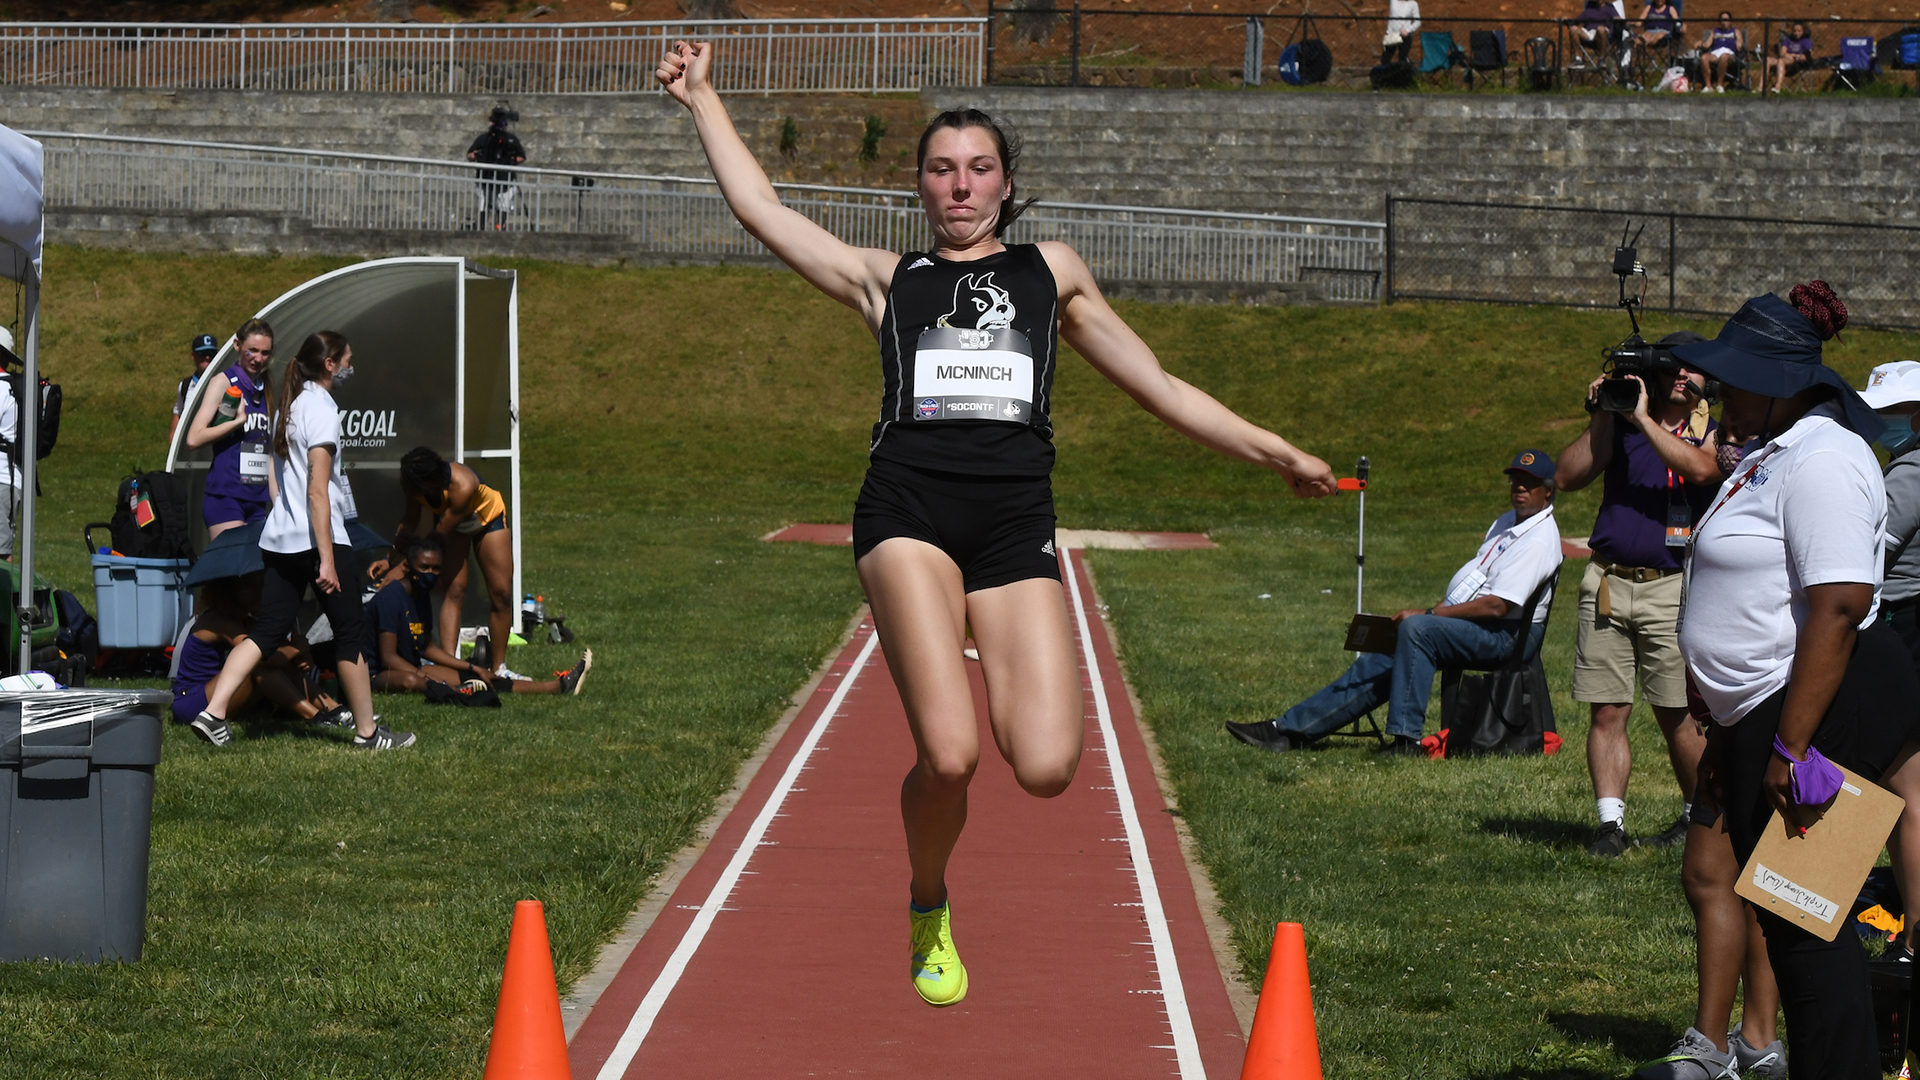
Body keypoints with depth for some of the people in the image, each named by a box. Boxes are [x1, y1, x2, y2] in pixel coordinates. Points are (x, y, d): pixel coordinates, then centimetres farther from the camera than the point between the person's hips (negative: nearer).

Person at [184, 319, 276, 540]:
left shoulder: (265, 388, 17)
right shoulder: (223, 382, -3)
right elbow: (193, 439, -13)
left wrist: (277, 504, 18)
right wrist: (238, 420, -15)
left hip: (258, 500, 6)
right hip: (225, 496, -6)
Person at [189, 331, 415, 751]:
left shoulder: (289, 406, 15)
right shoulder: (321, 409, -13)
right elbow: (317, 490, -18)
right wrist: (327, 559, -20)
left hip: (279, 539, 9)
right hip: (319, 538, -9)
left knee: (267, 631, 6)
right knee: (349, 636, 3)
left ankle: (213, 712, -7)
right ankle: (367, 732, 11)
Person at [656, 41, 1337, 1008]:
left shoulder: (1052, 272, 25)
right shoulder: (886, 280, 21)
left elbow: (1159, 387, 27)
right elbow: (759, 208, 24)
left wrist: (1272, 452, 23)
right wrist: (701, 100, 29)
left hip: (1015, 523, 2)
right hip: (909, 509, -1)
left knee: (1045, 769, -16)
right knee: (948, 757, -20)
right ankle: (927, 914, 11)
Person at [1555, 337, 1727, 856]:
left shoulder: (1713, 432, 5)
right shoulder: (1620, 424, 11)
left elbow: (1701, 468, -17)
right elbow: (1570, 476, 4)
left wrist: (1643, 418, -17)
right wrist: (1601, 417, -4)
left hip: (1673, 586, -2)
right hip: (1608, 581, 2)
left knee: (1677, 716, -2)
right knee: (1607, 711, -2)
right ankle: (1610, 821, 1)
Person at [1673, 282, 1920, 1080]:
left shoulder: (1821, 461, -18)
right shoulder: (1771, 458, 18)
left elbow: (1838, 606, -26)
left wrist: (1792, 747, -28)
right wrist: (1730, 735, 23)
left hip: (1824, 708, -11)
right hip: (1772, 714, 11)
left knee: (1803, 916, -8)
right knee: (1784, 911, 13)